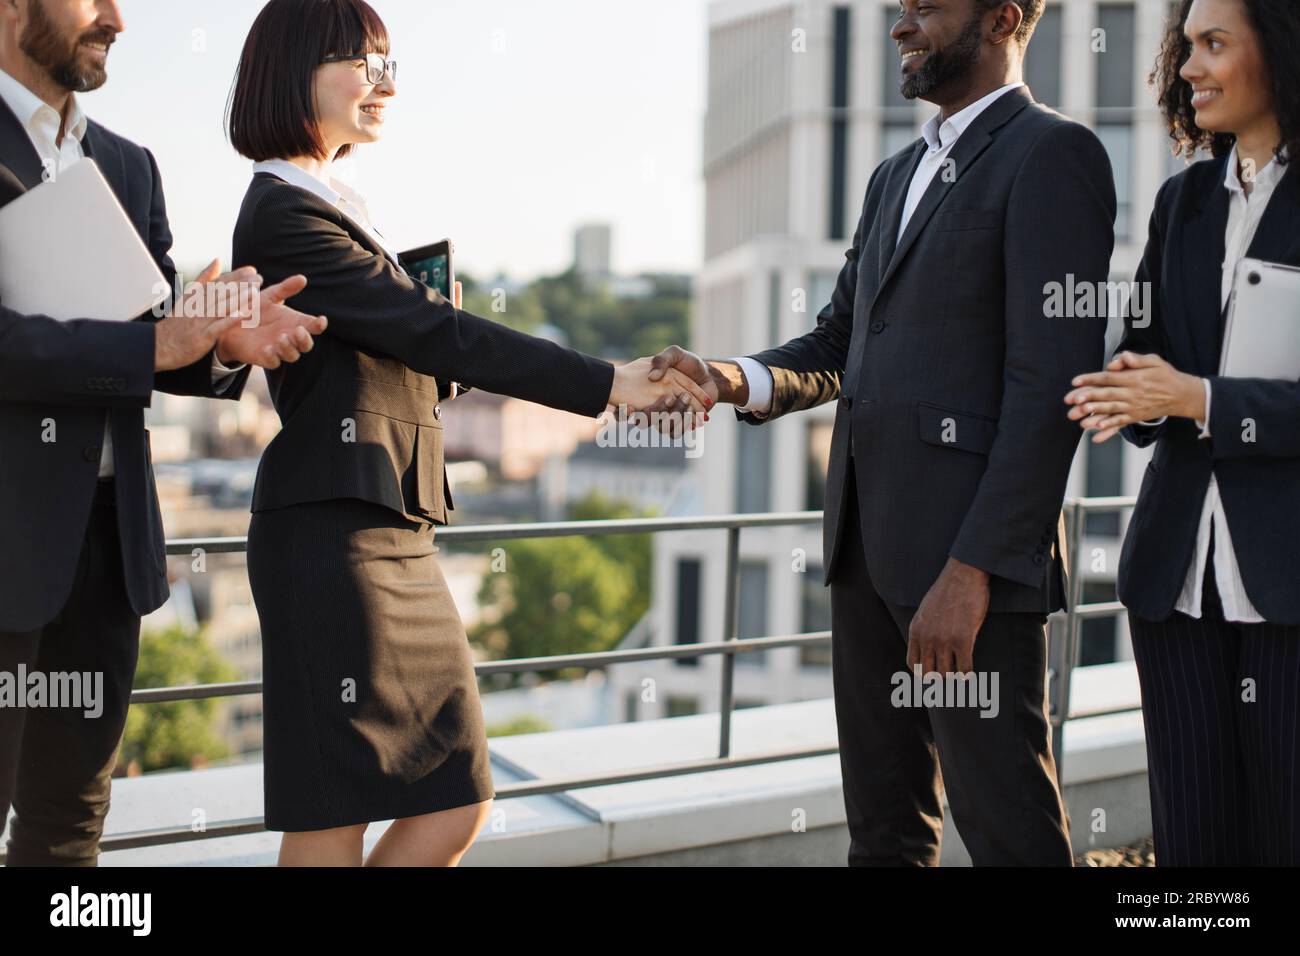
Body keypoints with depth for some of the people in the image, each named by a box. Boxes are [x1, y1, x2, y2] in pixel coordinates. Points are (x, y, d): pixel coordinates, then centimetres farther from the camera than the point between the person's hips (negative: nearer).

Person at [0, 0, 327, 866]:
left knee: (71, 820, 13)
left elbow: (167, 341, 11)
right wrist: (152, 344, -22)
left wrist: (224, 342, -9)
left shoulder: (129, 167, 16)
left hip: (109, 531, 6)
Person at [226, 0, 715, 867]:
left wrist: (434, 366, -1)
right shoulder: (282, 214, -10)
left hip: (393, 538, 10)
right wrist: (606, 384, -16)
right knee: (332, 826, -3)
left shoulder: (329, 204, 20)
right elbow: (434, 330, -15)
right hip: (336, 538, -10)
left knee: (458, 804, 8)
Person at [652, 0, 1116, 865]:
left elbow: (1052, 386, -16)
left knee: (1006, 826, -1)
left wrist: (973, 568, -21)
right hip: (868, 536, 8)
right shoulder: (898, 175, 20)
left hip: (973, 550, -8)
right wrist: (736, 379, -1)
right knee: (884, 824, 16)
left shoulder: (1050, 155, -8)